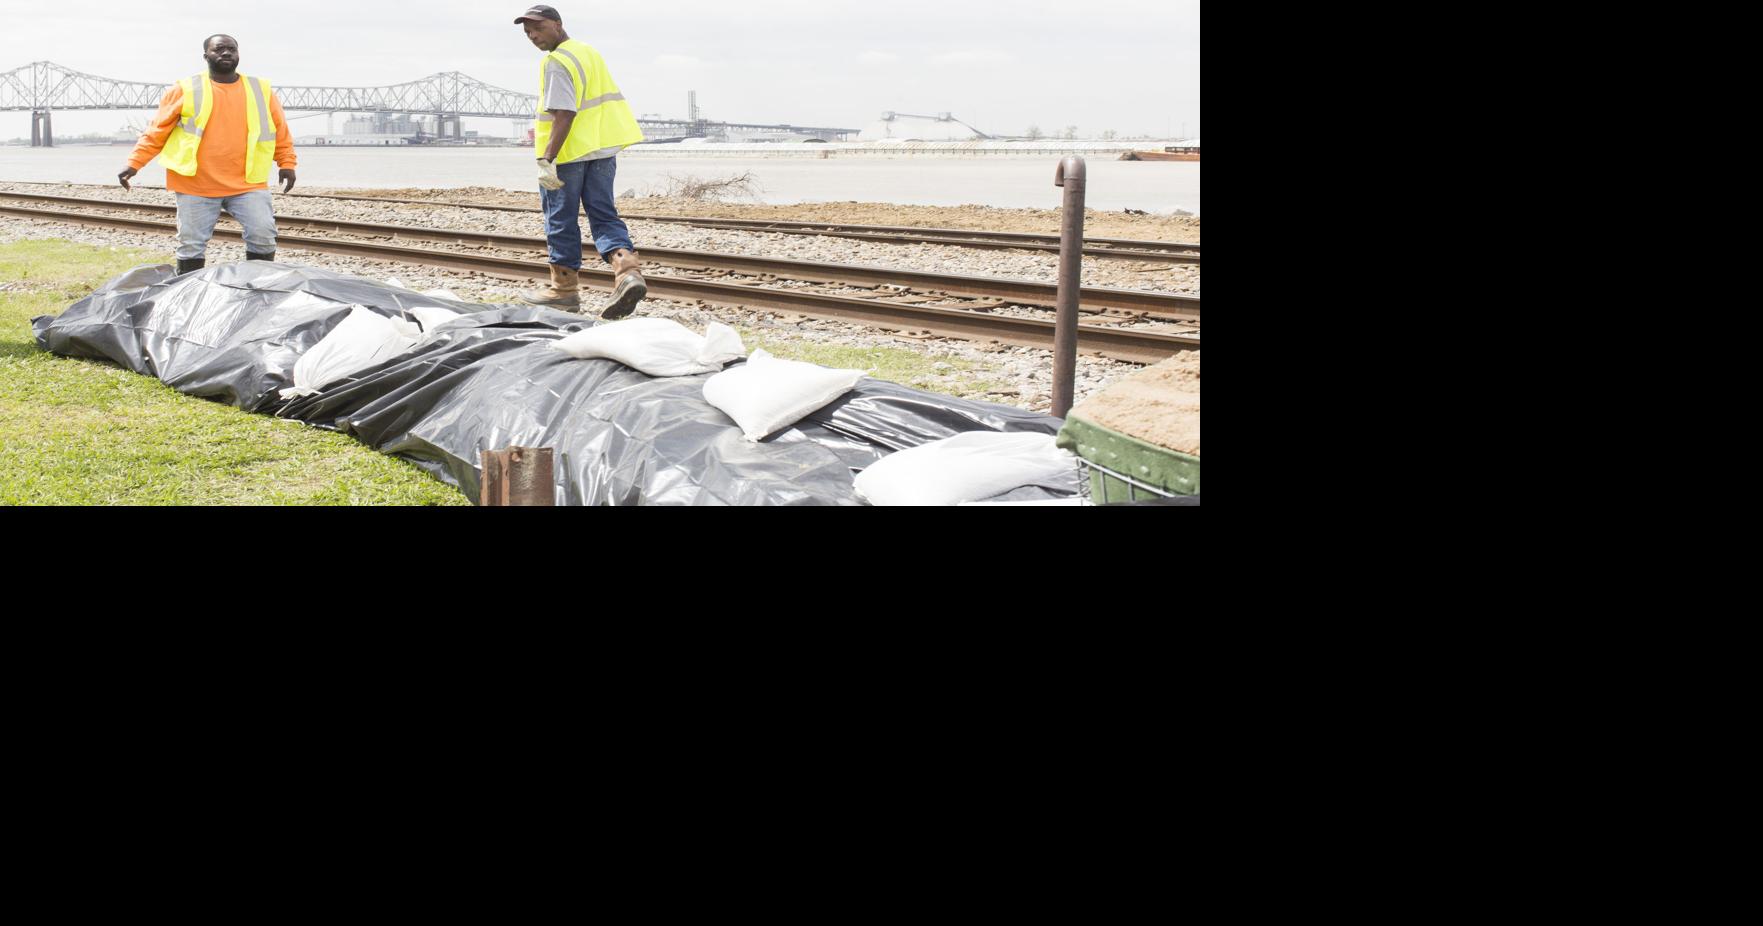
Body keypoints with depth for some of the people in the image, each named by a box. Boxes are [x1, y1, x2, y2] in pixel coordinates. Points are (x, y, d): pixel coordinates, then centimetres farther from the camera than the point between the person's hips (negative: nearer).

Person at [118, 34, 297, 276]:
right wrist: (134, 163, -4)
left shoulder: (261, 90, 7)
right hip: (196, 186, -1)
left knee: (263, 236, -7)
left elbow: (280, 131, 13)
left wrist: (287, 163, 3)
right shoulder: (186, 90, 2)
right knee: (191, 244, 3)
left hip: (248, 184, 1)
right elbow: (158, 131, 2)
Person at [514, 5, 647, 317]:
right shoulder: (589, 52, 16)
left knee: (561, 221, 6)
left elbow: (564, 115, -22)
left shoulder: (557, 62, -13)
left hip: (569, 152, -8)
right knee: (604, 217, 5)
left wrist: (548, 159, -24)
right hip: (602, 148, 8)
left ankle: (565, 286, 15)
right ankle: (627, 270, -17)